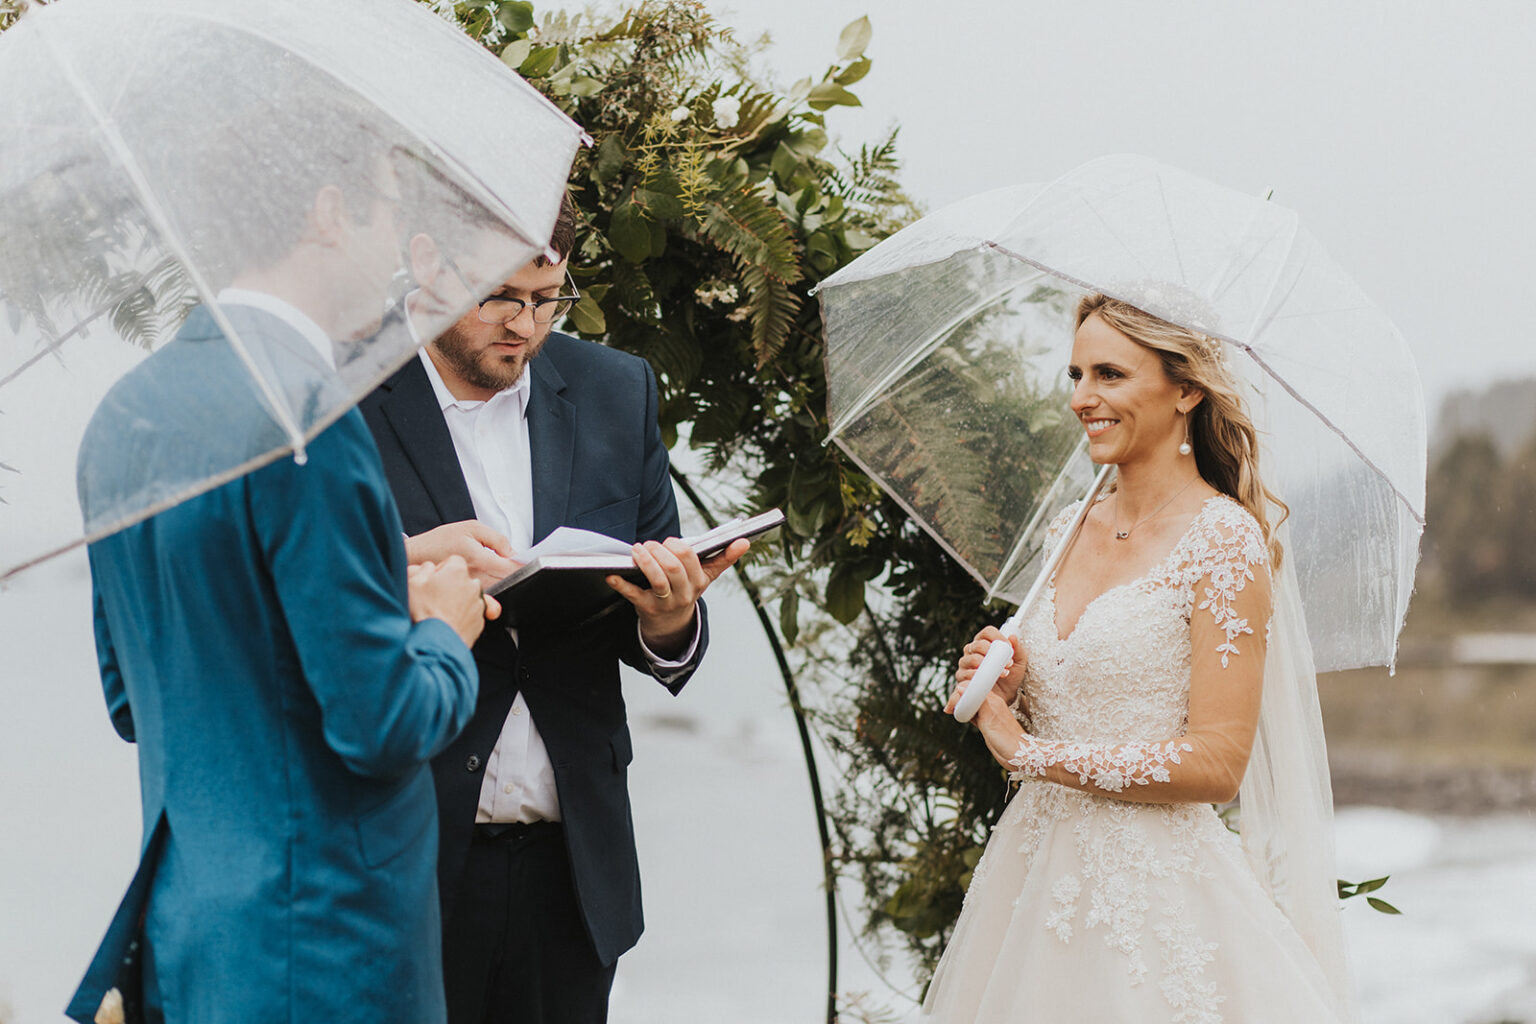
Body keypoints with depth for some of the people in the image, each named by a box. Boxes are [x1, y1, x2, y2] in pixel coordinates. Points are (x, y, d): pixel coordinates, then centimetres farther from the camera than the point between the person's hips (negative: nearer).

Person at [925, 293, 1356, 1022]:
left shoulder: (1224, 539, -11)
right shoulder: (1070, 531, 9)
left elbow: (1217, 763, -17)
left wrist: (1024, 751, -11)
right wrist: (1008, 688, -4)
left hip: (1156, 895, -6)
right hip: (1038, 874, 6)